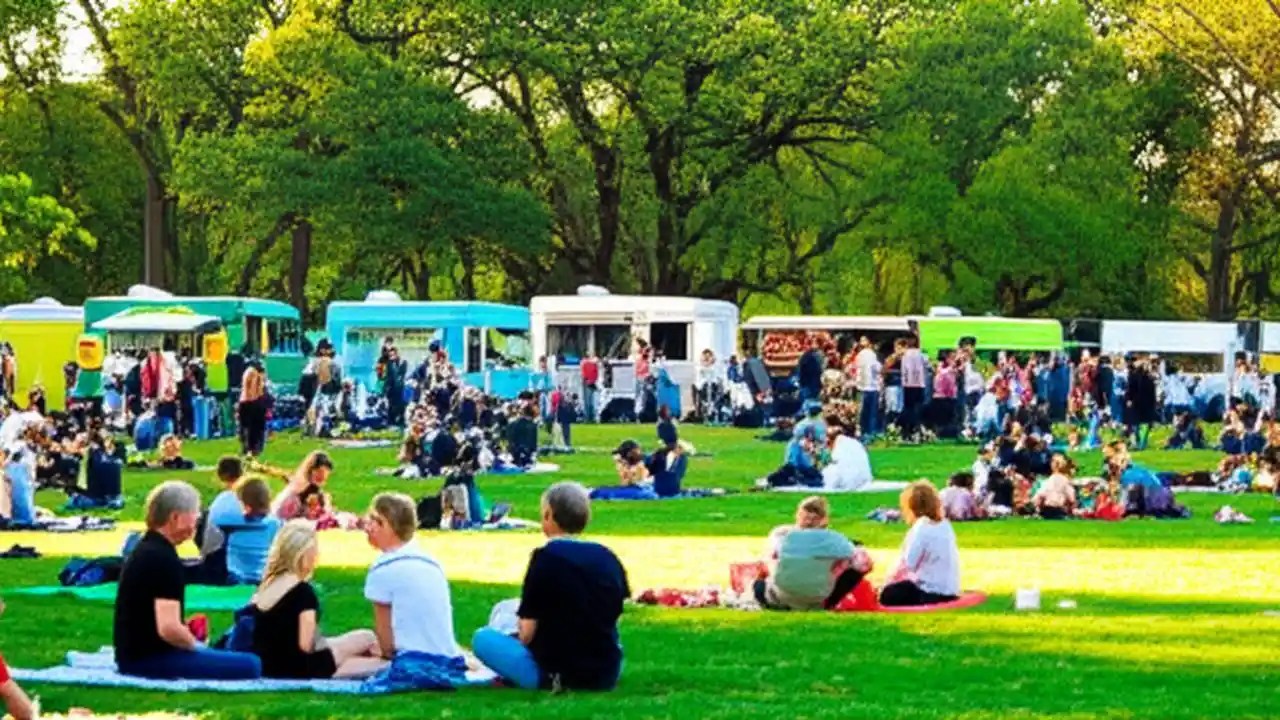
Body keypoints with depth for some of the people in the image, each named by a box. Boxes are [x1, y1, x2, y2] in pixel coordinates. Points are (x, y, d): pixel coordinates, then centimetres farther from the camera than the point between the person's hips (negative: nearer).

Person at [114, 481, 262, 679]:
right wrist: (196, 645, -8)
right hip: (149, 659, -10)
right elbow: (168, 628, -27)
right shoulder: (165, 560, -19)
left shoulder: (145, 549, 13)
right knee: (250, 666, -20)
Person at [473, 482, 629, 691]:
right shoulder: (608, 558, 2)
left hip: (556, 672, -7)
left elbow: (527, 632, -11)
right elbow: (613, 618, 9)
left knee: (483, 638, 10)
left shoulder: (545, 558, -12)